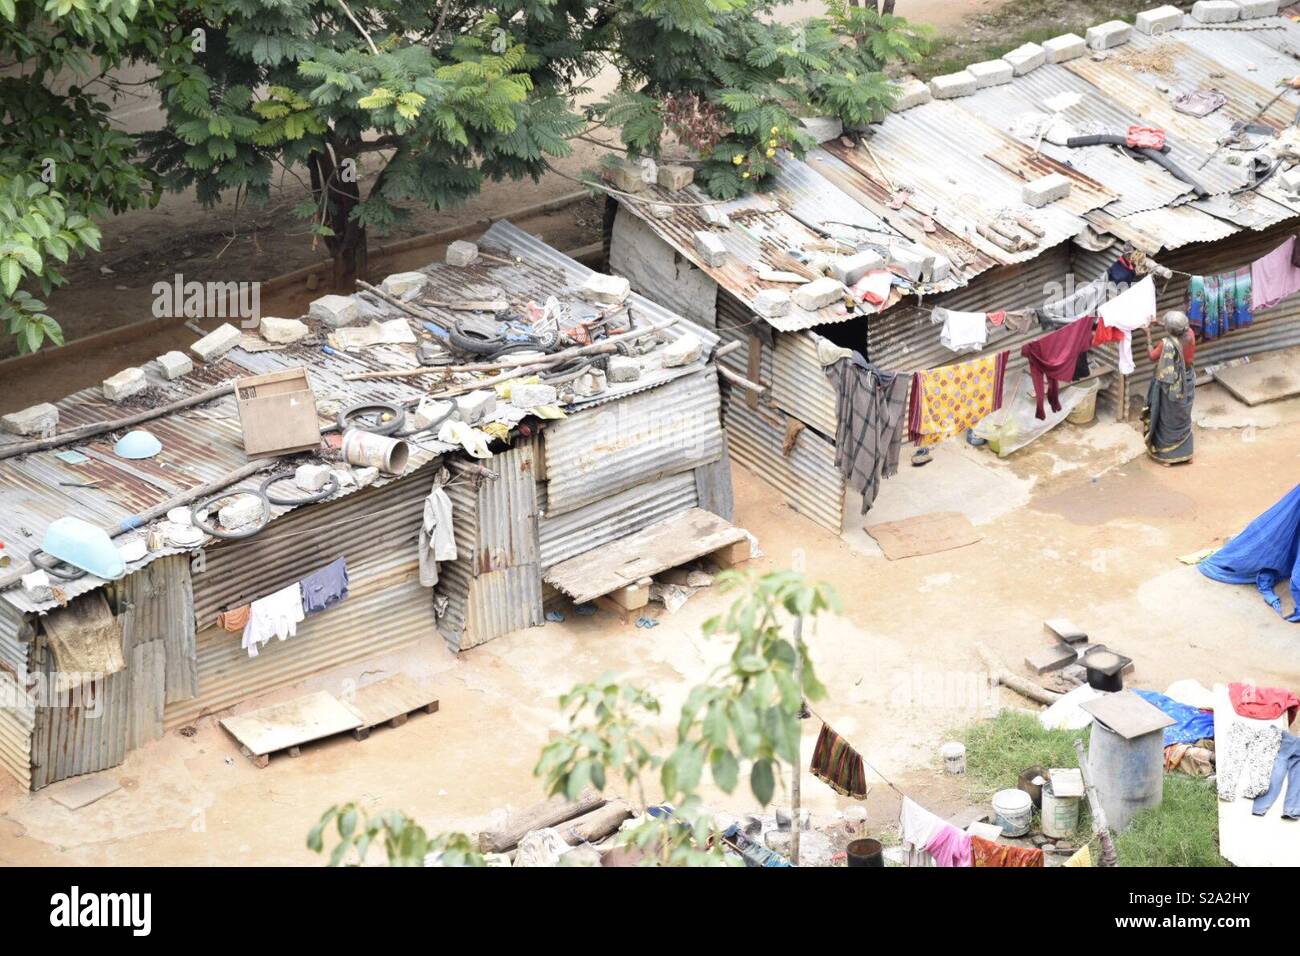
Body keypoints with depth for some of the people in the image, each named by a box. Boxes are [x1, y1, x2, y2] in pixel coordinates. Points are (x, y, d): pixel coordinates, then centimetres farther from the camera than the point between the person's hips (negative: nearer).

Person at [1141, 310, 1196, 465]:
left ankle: (1165, 455, 23)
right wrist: (1162, 323, 11)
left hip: (1170, 386, -6)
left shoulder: (1166, 343, -31)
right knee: (1183, 417, 21)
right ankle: (1185, 453, 33)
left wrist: (1148, 336, -4)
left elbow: (1152, 356, -13)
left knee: (1167, 420, 12)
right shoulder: (1189, 334, -14)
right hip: (1187, 383, 6)